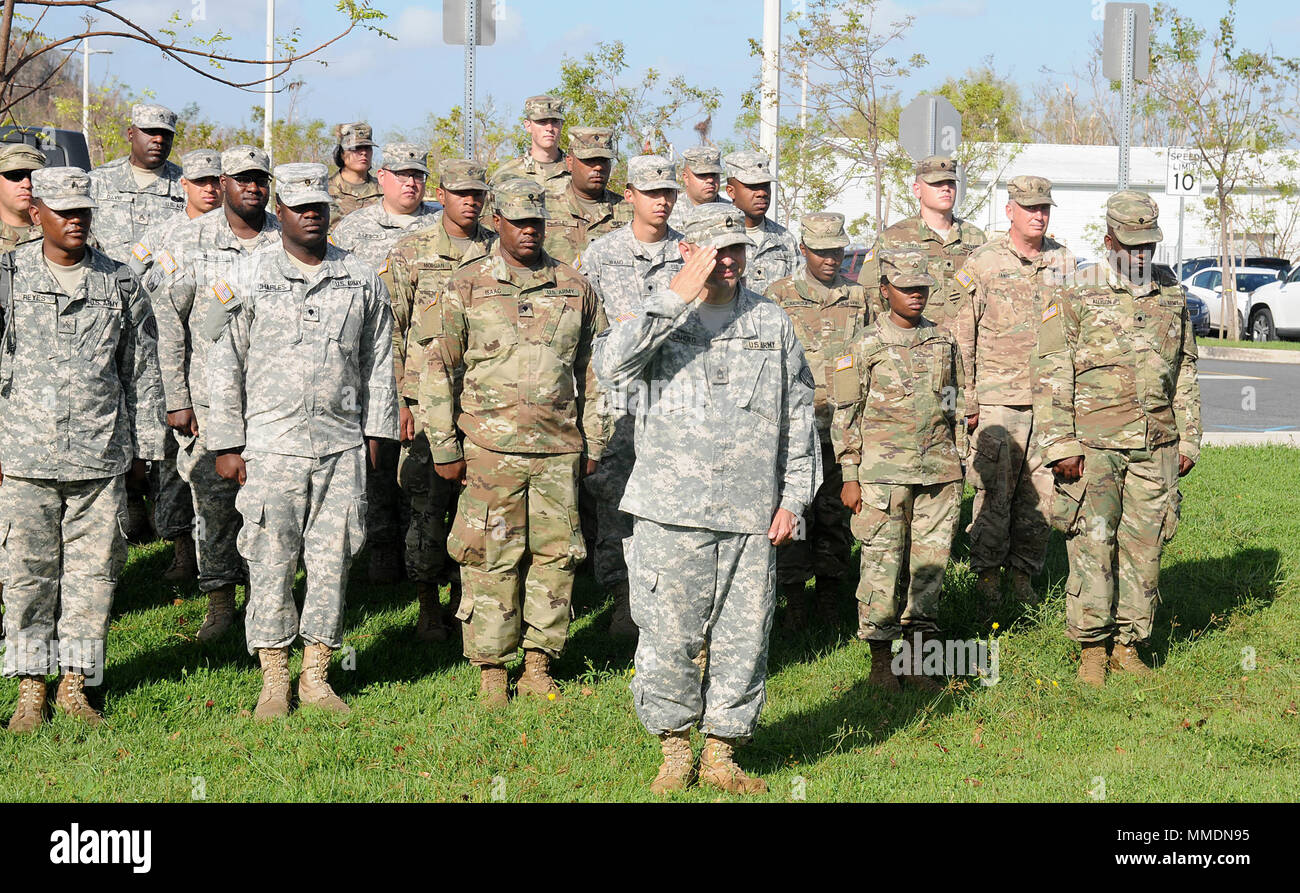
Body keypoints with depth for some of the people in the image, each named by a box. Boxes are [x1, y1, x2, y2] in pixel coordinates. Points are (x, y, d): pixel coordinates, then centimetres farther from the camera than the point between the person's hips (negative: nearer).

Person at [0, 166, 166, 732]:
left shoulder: (120, 285, 7)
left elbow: (143, 372, 13)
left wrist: (143, 447, 11)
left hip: (102, 456, 1)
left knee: (94, 571, 3)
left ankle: (75, 685, 14)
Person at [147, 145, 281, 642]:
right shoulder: (188, 242, 1)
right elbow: (166, 323, 0)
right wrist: (177, 399, -5)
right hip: (208, 395, -1)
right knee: (213, 498, -1)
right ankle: (220, 599, 10)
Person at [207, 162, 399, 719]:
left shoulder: (362, 281, 9)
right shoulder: (247, 278, 3)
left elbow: (378, 364, 14)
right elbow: (226, 366, 3)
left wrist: (376, 434, 8)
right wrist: (227, 445, 0)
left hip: (342, 446, 2)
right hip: (270, 447, -2)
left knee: (332, 561, 3)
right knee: (270, 564, -1)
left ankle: (316, 677, 13)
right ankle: (273, 682, 9)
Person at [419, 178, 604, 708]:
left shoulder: (574, 288, 9)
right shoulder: (466, 287, 2)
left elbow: (592, 369, 16)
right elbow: (438, 368, 3)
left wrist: (592, 442, 12)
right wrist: (444, 447, -1)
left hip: (559, 448, 3)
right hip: (490, 446, -3)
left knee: (555, 554, 4)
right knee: (491, 557, -1)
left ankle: (538, 666, 15)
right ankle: (491, 670, 7)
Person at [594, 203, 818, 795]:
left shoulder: (773, 323, 11)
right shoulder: (659, 316, 4)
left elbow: (799, 417, 15)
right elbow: (610, 365, -17)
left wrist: (793, 498, 7)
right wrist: (676, 299, -19)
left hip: (752, 517, 2)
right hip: (670, 512, -2)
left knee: (742, 638, 4)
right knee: (668, 636, 0)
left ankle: (722, 755, 17)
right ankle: (674, 750, 16)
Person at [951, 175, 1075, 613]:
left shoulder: (1063, 261, 11)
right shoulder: (983, 262, -1)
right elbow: (962, 334, -1)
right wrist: (967, 400, -5)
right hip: (999, 398, -4)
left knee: (1041, 493, 5)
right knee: (994, 491, -4)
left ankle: (1023, 572, 15)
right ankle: (986, 574, 6)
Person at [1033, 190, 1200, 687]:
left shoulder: (1172, 301, 13)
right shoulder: (1074, 301, -1)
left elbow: (1185, 377, 19)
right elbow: (1052, 379, -4)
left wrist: (1189, 441, 14)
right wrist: (1060, 447, -10)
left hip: (1155, 450, 4)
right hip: (1093, 448, -4)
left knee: (1144, 548, 5)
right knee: (1092, 548, -6)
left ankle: (1129, 643, 15)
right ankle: (1092, 648, 3)